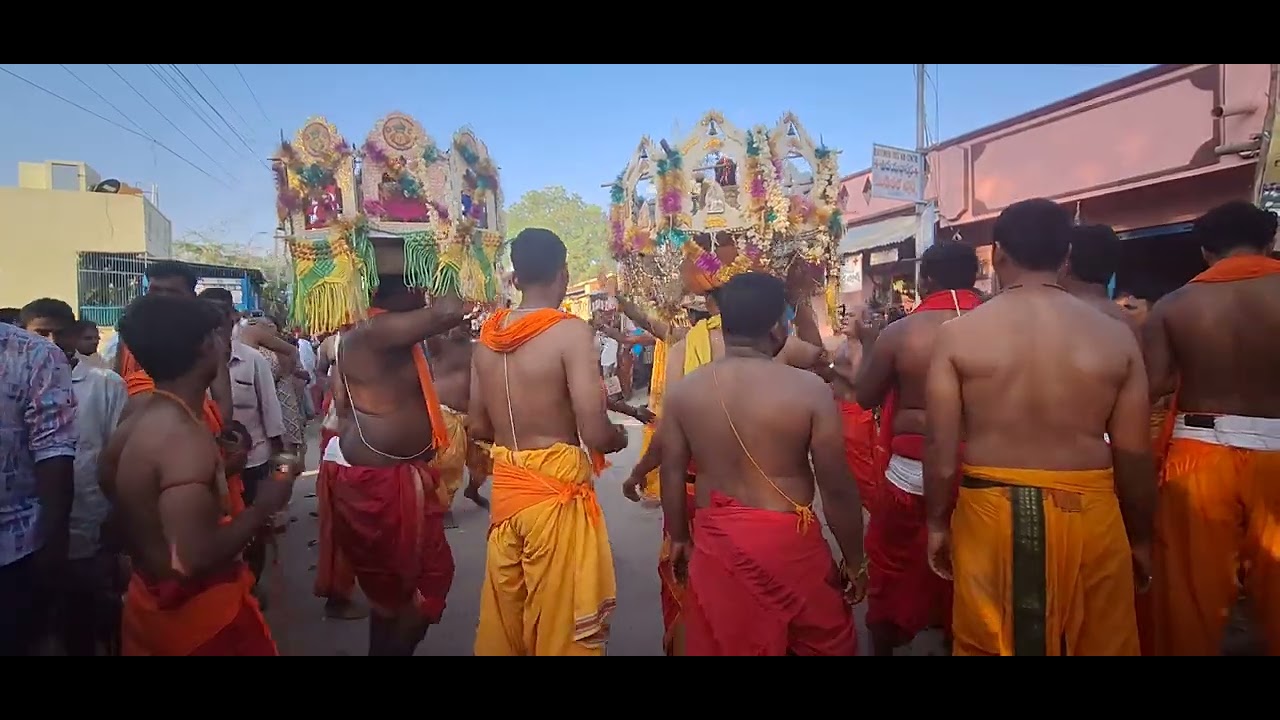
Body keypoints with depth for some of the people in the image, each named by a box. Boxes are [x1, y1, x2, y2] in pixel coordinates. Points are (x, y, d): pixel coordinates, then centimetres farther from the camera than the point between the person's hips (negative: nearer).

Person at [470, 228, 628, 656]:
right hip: (556, 486, -6)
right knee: (561, 620, 10)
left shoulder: (489, 336, 3)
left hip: (506, 484, 6)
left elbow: (478, 427, 10)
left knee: (503, 614, 22)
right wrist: (620, 437, 2)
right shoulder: (571, 331, -15)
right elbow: (595, 434, -20)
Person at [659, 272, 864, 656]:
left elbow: (672, 476, 2)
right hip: (788, 542, -2)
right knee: (825, 640, 21)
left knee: (722, 643, 20)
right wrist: (854, 560, 3)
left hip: (717, 542, 3)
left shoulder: (683, 390, -6)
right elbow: (837, 488, -10)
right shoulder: (808, 389, -15)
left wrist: (679, 538, 17)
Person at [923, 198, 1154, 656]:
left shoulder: (957, 333, -6)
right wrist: (1140, 536, 15)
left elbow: (941, 447, -6)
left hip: (990, 512, -1)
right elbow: (1134, 455, 1)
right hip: (1088, 514, 1)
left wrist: (937, 523, 6)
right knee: (1099, 642, 19)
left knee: (990, 641, 14)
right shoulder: (1116, 336, -2)